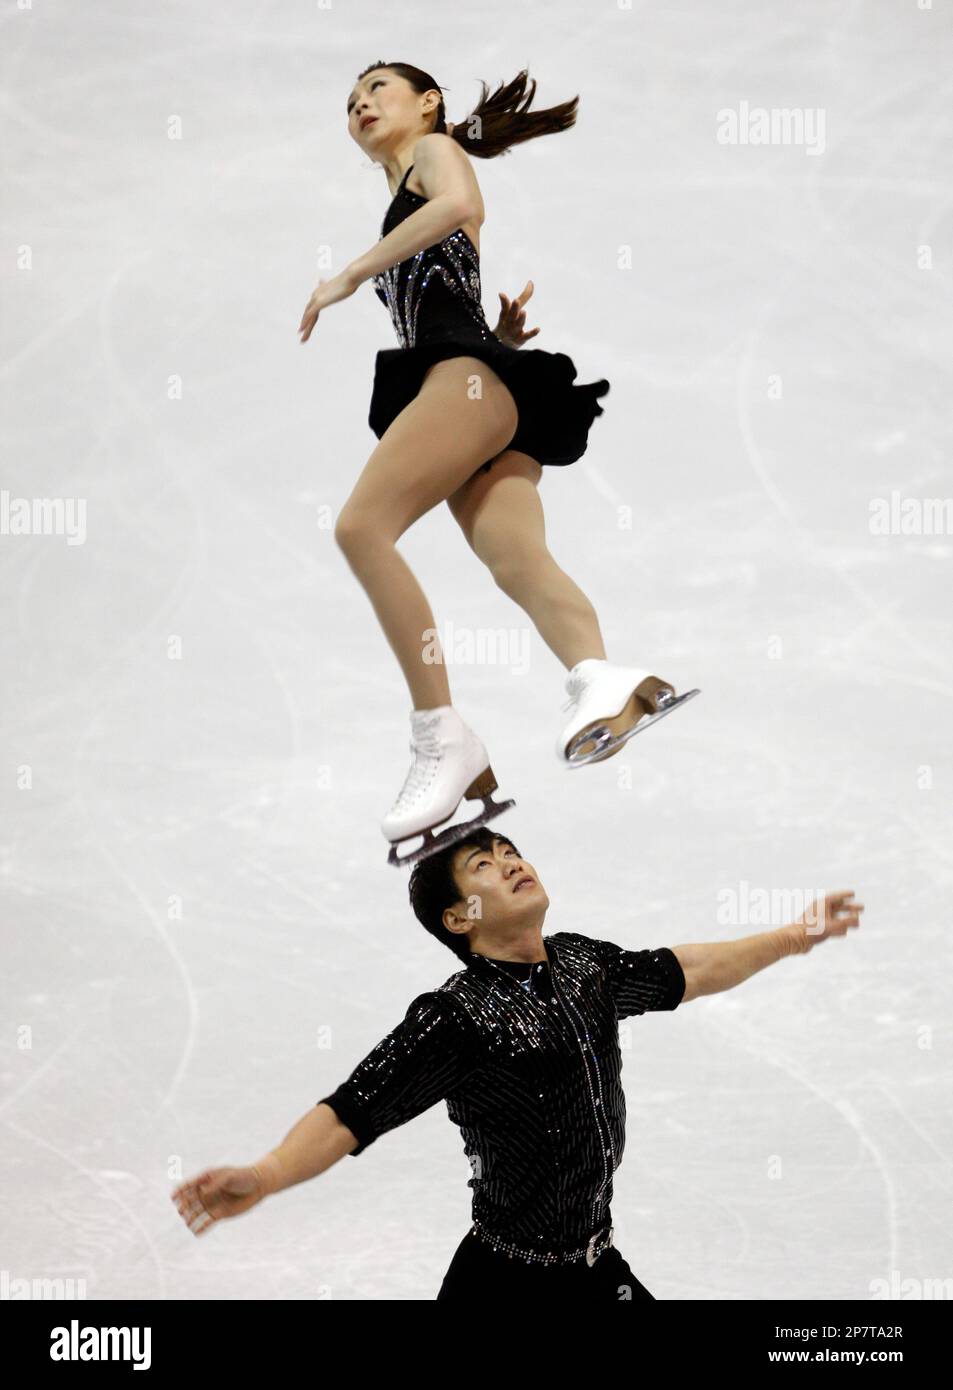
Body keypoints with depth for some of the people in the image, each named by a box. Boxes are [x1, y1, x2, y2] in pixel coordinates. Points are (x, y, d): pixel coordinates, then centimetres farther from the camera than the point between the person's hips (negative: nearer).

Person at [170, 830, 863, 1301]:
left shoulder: (583, 963, 4)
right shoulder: (455, 1016, -18)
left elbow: (682, 973, 21)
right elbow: (351, 1114, -26)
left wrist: (793, 938, 28)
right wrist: (263, 1176, -45)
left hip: (598, 1271, 7)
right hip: (506, 1283, -7)